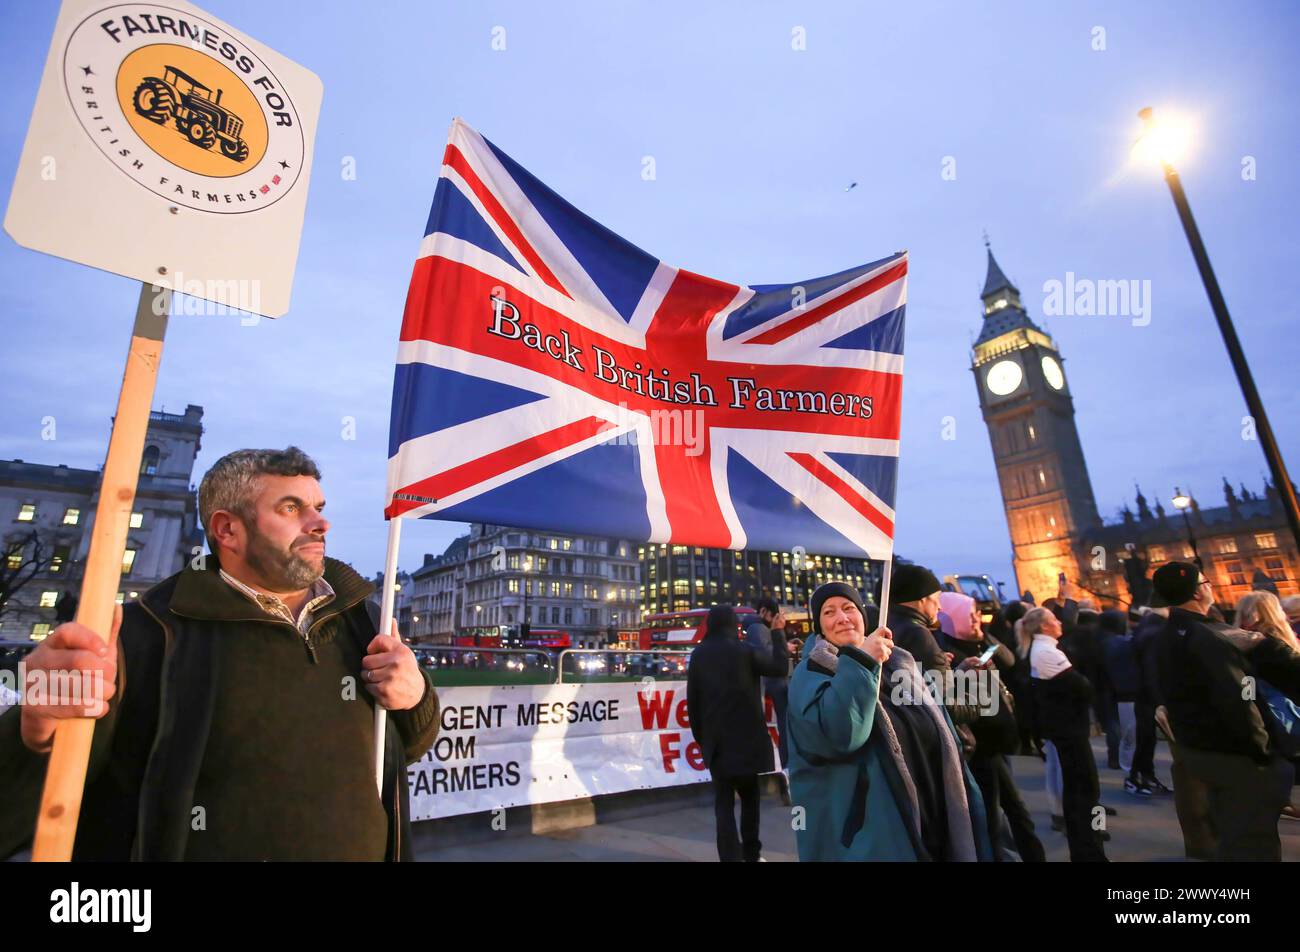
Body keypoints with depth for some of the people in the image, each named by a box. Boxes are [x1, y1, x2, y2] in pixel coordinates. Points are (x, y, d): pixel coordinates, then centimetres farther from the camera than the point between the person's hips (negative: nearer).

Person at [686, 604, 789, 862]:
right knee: (750, 795, 18)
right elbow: (780, 666, -1)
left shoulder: (698, 655, 1)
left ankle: (731, 856, -2)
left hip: (716, 739, 1)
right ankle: (751, 853, 26)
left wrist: (700, 737, 12)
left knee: (724, 803, 5)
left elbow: (692, 701, 3)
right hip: (747, 737, -1)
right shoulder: (744, 651, -8)